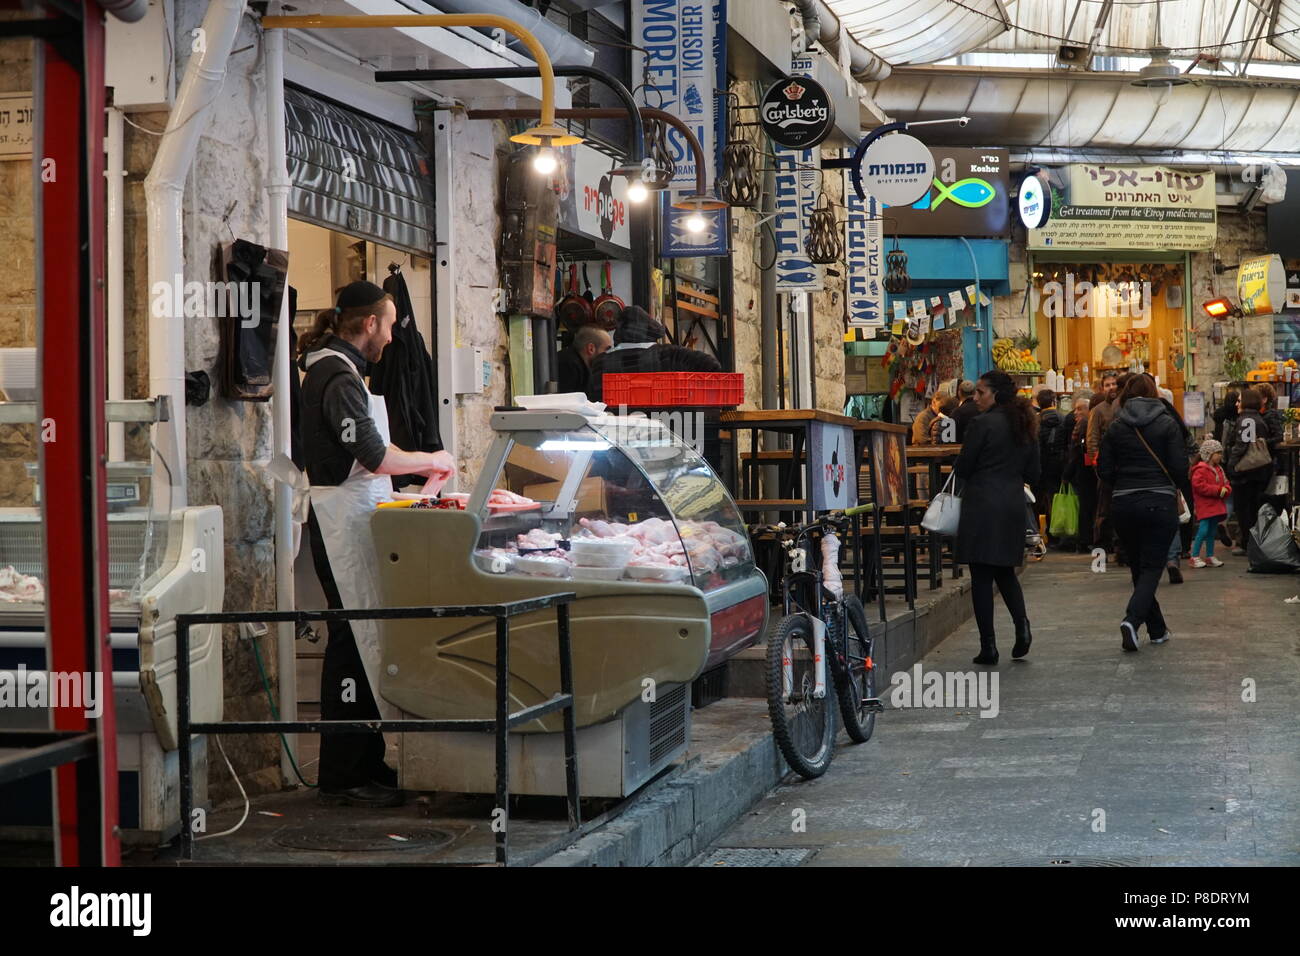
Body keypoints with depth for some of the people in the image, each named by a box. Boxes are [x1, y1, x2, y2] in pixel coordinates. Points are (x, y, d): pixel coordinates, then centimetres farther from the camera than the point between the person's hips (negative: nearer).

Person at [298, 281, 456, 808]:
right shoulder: (338, 375, -15)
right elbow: (374, 457, -21)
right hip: (345, 520, -11)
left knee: (363, 640, 12)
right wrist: (431, 460, -6)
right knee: (355, 640, -7)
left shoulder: (338, 368, 18)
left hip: (355, 518, 11)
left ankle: (367, 764, 19)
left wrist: (421, 466, 18)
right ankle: (341, 777, -2)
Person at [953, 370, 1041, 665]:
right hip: (1014, 505, 7)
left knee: (981, 575, 0)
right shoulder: (1025, 426, 10)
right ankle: (1021, 623, -3)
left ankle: (988, 645, -1)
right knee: (1005, 571, 19)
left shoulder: (982, 423, -12)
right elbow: (1032, 474, 13)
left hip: (982, 505, -7)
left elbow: (963, 468, -8)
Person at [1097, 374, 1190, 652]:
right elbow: (1179, 466, -7)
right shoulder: (1167, 424, -3)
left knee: (1138, 566, 14)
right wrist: (1187, 493, 10)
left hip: (1123, 504, 3)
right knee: (1152, 567, 0)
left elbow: (1103, 469, 1)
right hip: (1160, 502, -2)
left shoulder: (1116, 427, 3)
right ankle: (1132, 619, -23)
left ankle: (1157, 629, 19)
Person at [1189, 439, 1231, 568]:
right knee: (1203, 530, -13)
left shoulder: (1219, 469, 16)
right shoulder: (1201, 469, -12)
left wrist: (1226, 490, -6)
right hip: (1205, 506, -9)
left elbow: (1226, 483, 20)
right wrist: (1218, 490, -20)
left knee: (1212, 531, 13)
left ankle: (1210, 556, 19)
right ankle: (1195, 557, -9)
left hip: (1217, 505, 9)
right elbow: (1199, 486, -23)